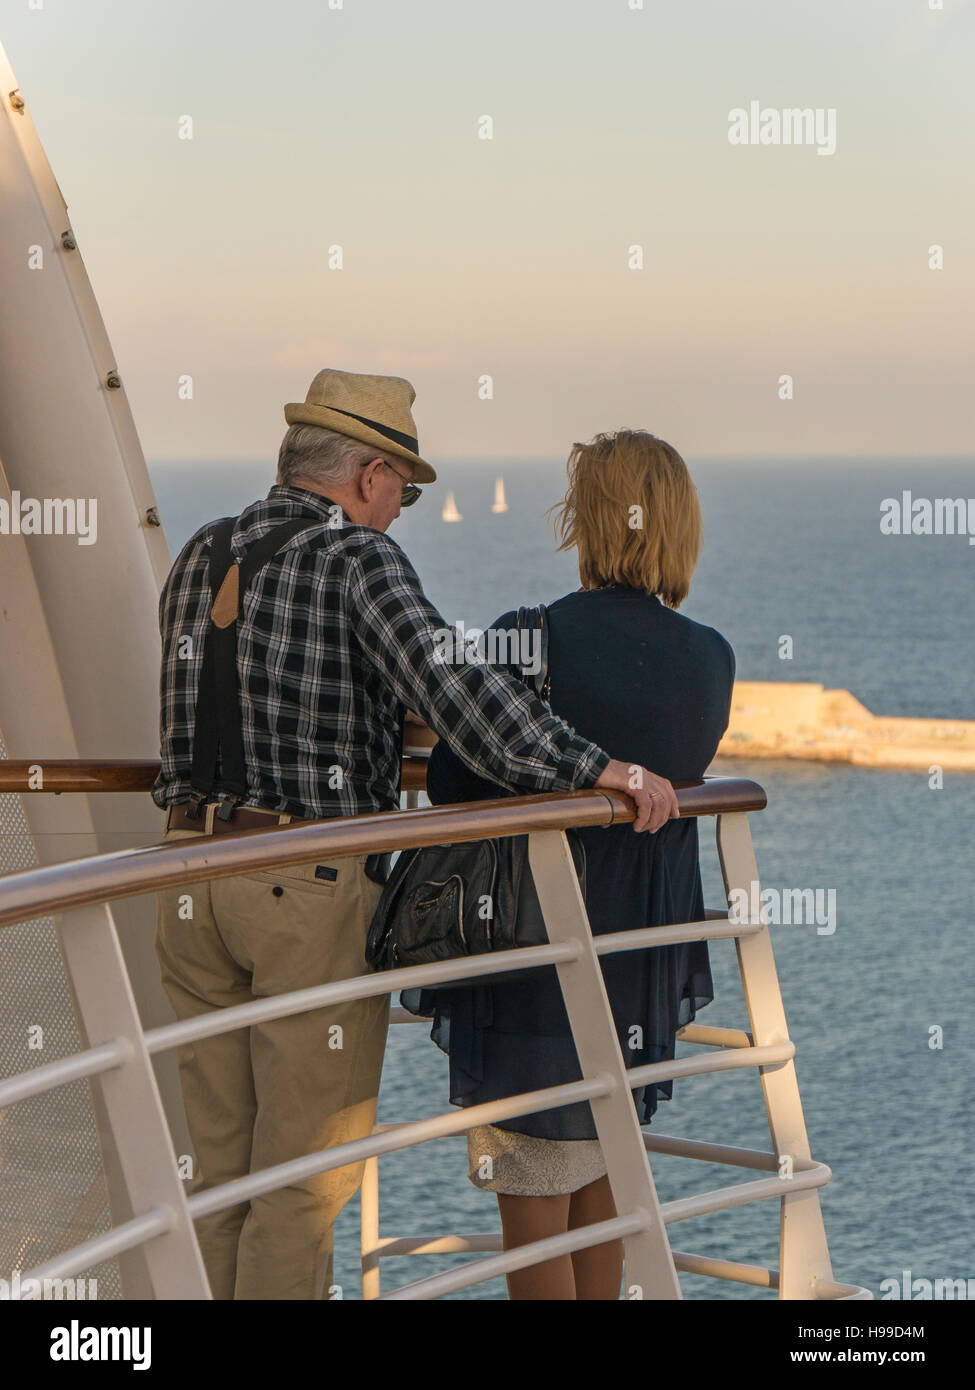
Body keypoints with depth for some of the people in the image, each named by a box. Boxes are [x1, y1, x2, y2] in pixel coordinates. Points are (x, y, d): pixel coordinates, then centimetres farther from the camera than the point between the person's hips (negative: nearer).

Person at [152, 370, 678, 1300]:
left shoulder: (198, 559, 13)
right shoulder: (356, 559, -10)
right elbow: (445, 677, -26)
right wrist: (591, 767, -27)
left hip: (194, 878, 7)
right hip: (315, 887, -7)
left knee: (221, 1165, 15)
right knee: (306, 1168, 2)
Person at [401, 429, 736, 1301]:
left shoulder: (523, 642, -17)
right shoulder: (711, 662, -4)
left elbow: (451, 789, -10)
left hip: (532, 960, -5)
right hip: (641, 967, 5)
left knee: (532, 1202, 4)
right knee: (599, 1182, 21)